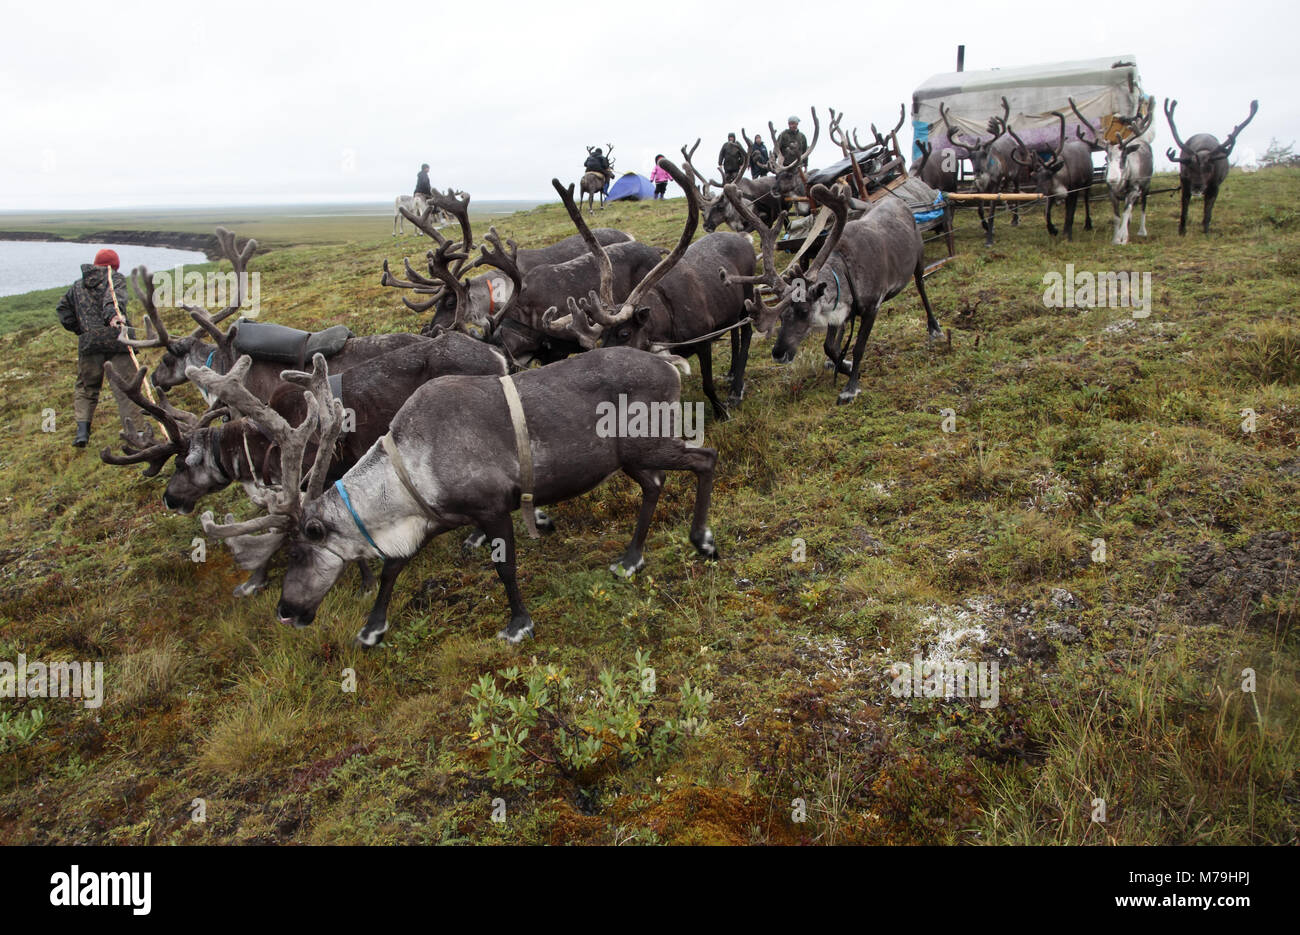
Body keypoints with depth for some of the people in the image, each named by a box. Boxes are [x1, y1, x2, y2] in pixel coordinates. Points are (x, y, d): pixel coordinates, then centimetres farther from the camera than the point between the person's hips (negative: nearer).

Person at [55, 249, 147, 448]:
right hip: (116, 340, -3)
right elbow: (114, 296, -14)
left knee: (86, 387, 15)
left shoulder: (78, 286, 22)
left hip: (88, 342, 4)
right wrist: (114, 313, -32)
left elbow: (63, 310, 22)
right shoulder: (115, 278, 7)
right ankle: (137, 430, -10)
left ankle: (82, 429, 2)